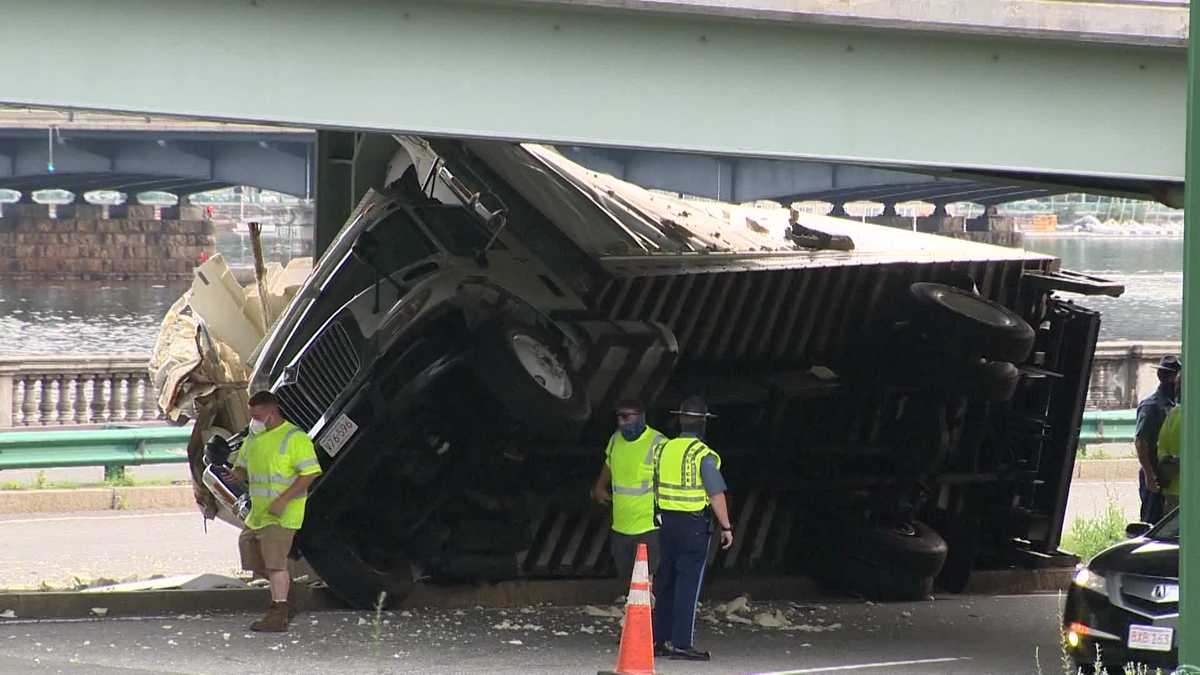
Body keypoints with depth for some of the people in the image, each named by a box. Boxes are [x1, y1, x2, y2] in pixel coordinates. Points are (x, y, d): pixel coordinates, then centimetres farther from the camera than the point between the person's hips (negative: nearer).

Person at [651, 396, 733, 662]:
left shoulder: (663, 449, 5)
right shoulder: (704, 455, -14)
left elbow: (656, 489, 11)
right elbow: (717, 495, -14)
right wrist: (726, 527, -6)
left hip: (667, 520, 6)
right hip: (695, 525, -6)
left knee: (666, 582, 13)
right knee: (688, 584, -3)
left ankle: (659, 639, 17)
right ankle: (681, 643, -4)